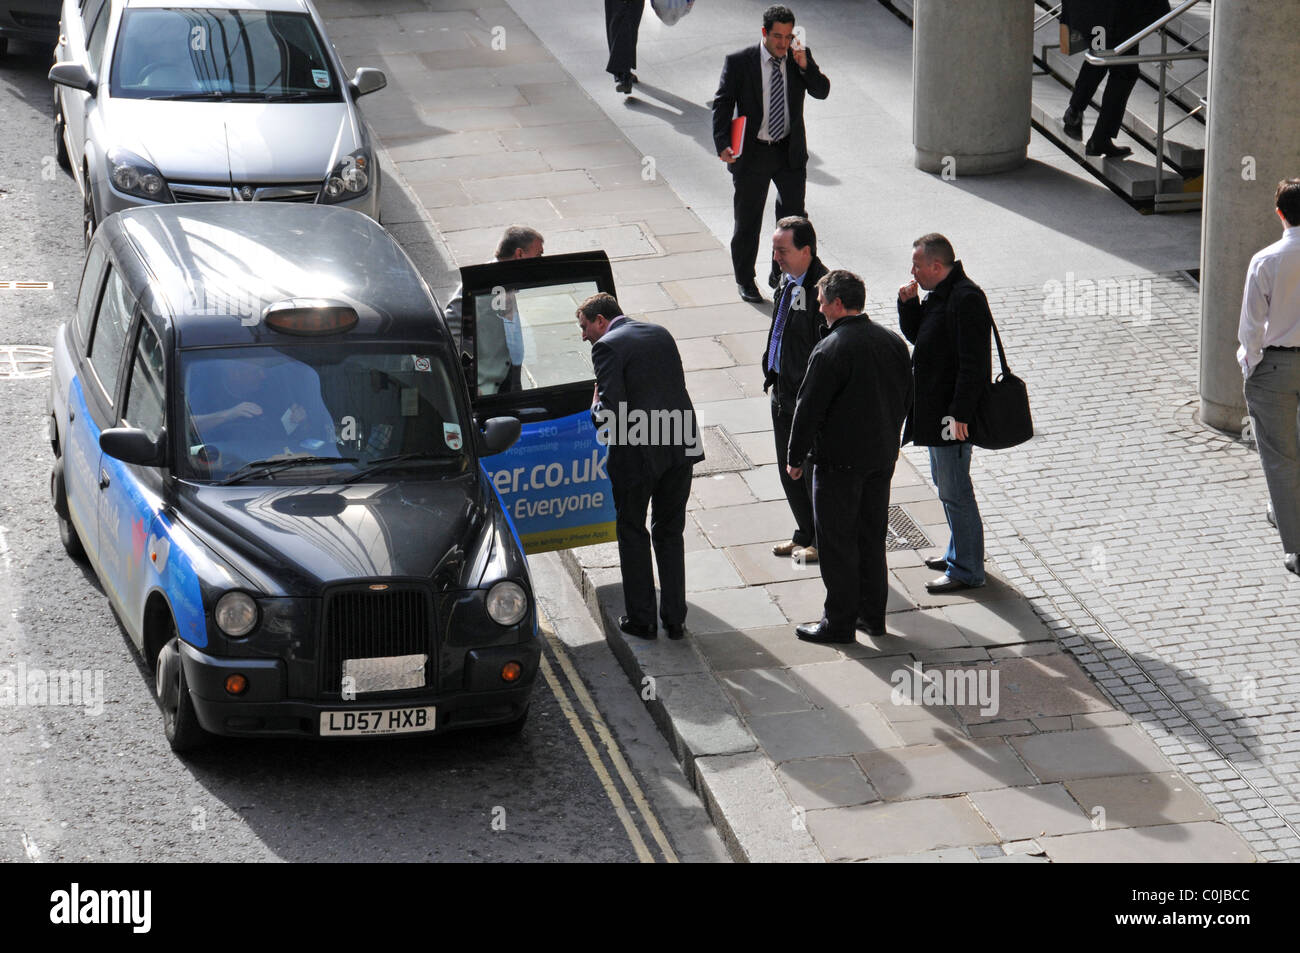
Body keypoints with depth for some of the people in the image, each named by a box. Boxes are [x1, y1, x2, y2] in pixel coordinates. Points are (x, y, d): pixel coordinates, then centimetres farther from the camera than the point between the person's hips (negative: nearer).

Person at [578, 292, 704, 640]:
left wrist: (596, 410, 4)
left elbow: (614, 406, -17)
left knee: (632, 533, 11)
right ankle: (675, 619, 18)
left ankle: (642, 619, 15)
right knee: (670, 532, 16)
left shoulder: (607, 347, -10)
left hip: (637, 453, -6)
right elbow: (677, 386, 14)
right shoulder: (660, 334, 13)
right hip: (681, 447, 6)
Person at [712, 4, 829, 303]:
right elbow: (722, 104, -8)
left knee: (793, 218, 10)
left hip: (791, 152, 3)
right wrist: (723, 144, -20)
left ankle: (782, 274, 28)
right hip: (752, 152, -3)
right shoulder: (739, 62, -10)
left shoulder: (800, 58, -1)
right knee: (747, 222, 7)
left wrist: (804, 65, -21)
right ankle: (745, 281, 22)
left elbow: (822, 91, -5)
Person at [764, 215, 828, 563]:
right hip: (784, 392, 9)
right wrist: (772, 374, 17)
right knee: (789, 469, 19)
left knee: (814, 470, 5)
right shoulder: (788, 280, 6)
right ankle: (805, 535, 34)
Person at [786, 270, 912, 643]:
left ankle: (839, 622, 8)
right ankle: (873, 615, 24)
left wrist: (796, 458, -5)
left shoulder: (830, 350, -19)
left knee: (837, 543, 2)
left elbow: (809, 409, -16)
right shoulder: (893, 342, 3)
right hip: (882, 458, 7)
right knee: (872, 538, 16)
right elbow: (906, 399, 12)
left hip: (840, 462, -7)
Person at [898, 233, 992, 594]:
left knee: (954, 490, -3)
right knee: (945, 483, 21)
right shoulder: (939, 294, 8)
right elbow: (914, 334, 20)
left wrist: (959, 414, -25)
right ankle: (958, 553, 35)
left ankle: (967, 570, 5)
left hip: (954, 414, -10)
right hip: (934, 409, 10)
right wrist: (908, 303, 1)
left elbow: (973, 364, -25)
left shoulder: (966, 300, -23)